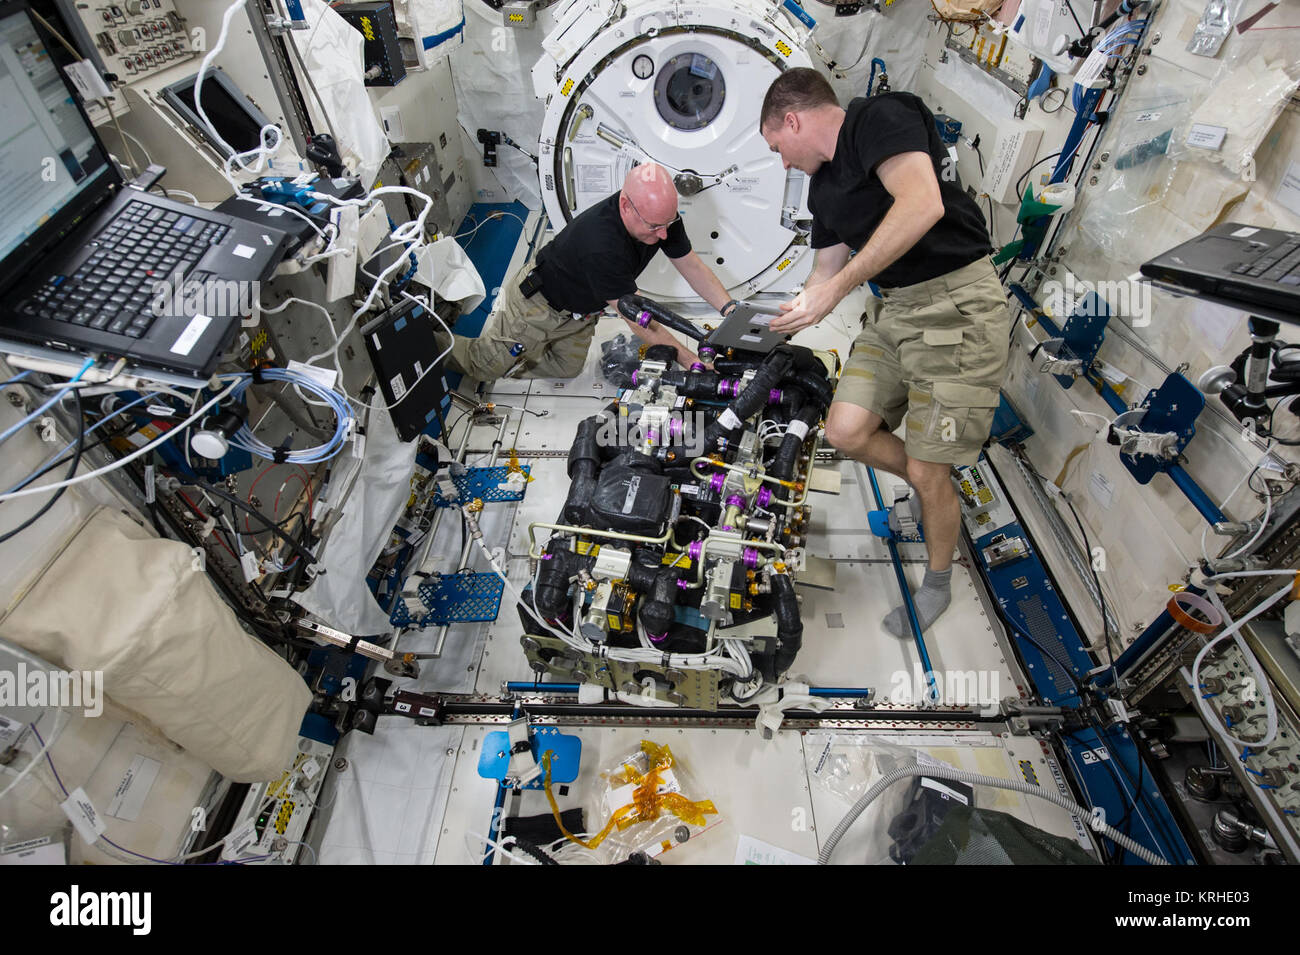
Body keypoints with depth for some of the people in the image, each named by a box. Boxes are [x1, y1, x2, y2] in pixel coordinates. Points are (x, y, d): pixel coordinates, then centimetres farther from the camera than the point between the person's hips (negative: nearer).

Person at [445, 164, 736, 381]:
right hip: (538, 304, -7)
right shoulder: (602, 245, -44)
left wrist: (730, 308, -24)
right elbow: (641, 322, -39)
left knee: (568, 368, 23)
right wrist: (691, 361, -35)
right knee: (484, 368, 8)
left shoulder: (661, 214, -21)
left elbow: (692, 265, -10)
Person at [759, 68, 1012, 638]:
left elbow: (922, 205, -26)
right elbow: (824, 272, 22)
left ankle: (937, 585, 22)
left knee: (927, 472, -4)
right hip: (895, 309, 8)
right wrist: (779, 327, 17)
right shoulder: (822, 185, 16)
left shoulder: (881, 116, -9)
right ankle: (938, 492, 26)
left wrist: (837, 289, -26)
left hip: (957, 304, -8)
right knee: (845, 431, -1)